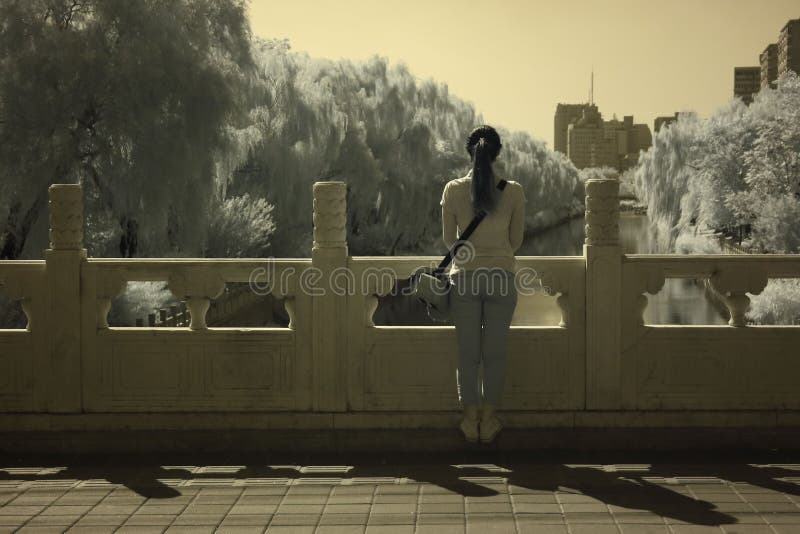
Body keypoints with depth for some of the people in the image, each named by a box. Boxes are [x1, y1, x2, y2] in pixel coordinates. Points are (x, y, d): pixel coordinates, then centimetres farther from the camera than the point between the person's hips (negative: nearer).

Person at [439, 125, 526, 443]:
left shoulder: (453, 190, -5)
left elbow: (448, 239, 6)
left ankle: (470, 421, 12)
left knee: (468, 353, 8)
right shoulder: (514, 191, -5)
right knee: (495, 353, 7)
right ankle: (489, 422, 12)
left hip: (465, 276, 0)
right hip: (501, 276, 0)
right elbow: (516, 239, 6)